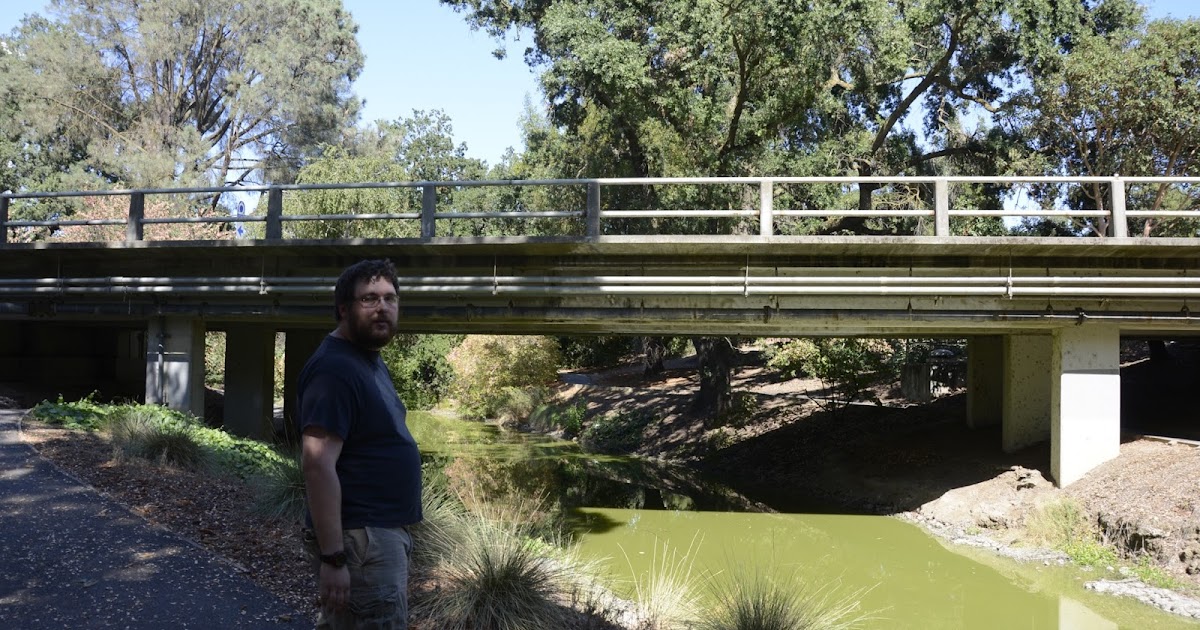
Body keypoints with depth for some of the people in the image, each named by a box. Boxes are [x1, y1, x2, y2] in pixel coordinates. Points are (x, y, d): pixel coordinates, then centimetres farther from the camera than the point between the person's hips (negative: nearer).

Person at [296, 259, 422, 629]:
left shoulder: (370, 360, 13)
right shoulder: (335, 368, -19)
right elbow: (317, 463, -25)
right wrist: (333, 557, -28)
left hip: (384, 530, 10)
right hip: (362, 538, -10)